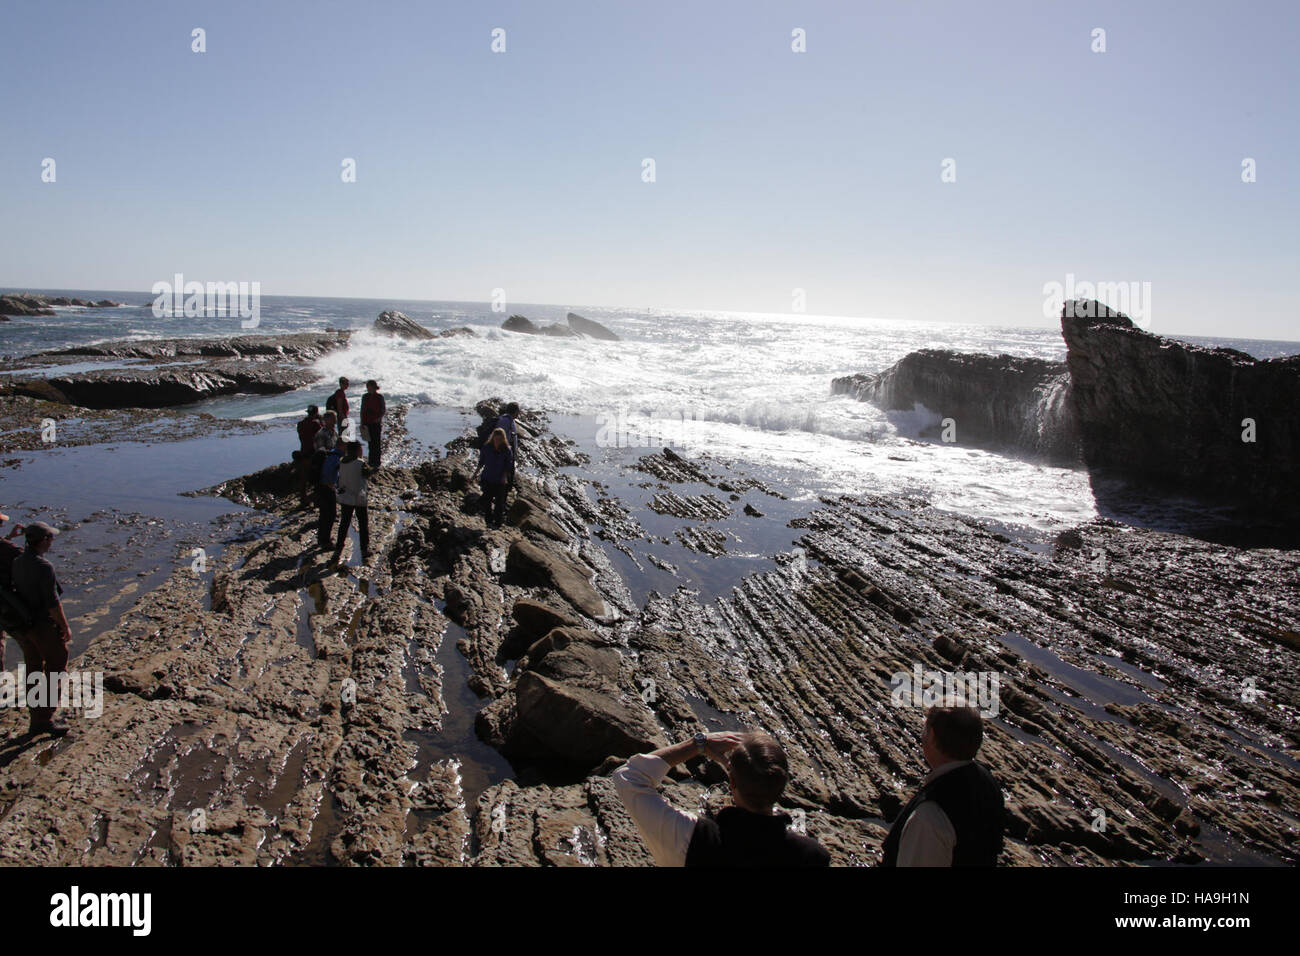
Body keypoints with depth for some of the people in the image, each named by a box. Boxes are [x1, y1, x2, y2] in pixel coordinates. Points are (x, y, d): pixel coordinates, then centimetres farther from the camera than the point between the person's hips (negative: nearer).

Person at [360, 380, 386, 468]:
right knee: (370, 442, 9)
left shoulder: (379, 397, -4)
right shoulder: (365, 397, 5)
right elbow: (362, 410, 8)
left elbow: (384, 409, 2)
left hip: (377, 423, -3)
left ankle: (376, 463, 5)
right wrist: (362, 423, 4)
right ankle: (372, 462, 16)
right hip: (367, 423, 3)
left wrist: (380, 417, -14)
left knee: (376, 443, -1)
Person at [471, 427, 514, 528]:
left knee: (499, 502, 4)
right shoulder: (486, 448, -4)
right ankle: (489, 520, 22)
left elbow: (509, 466, -1)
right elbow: (481, 463, 8)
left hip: (500, 482, -1)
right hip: (487, 479, 1)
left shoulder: (506, 450, -7)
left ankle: (497, 523, 17)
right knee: (486, 501, 6)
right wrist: (475, 473, 3)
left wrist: (505, 476, -15)